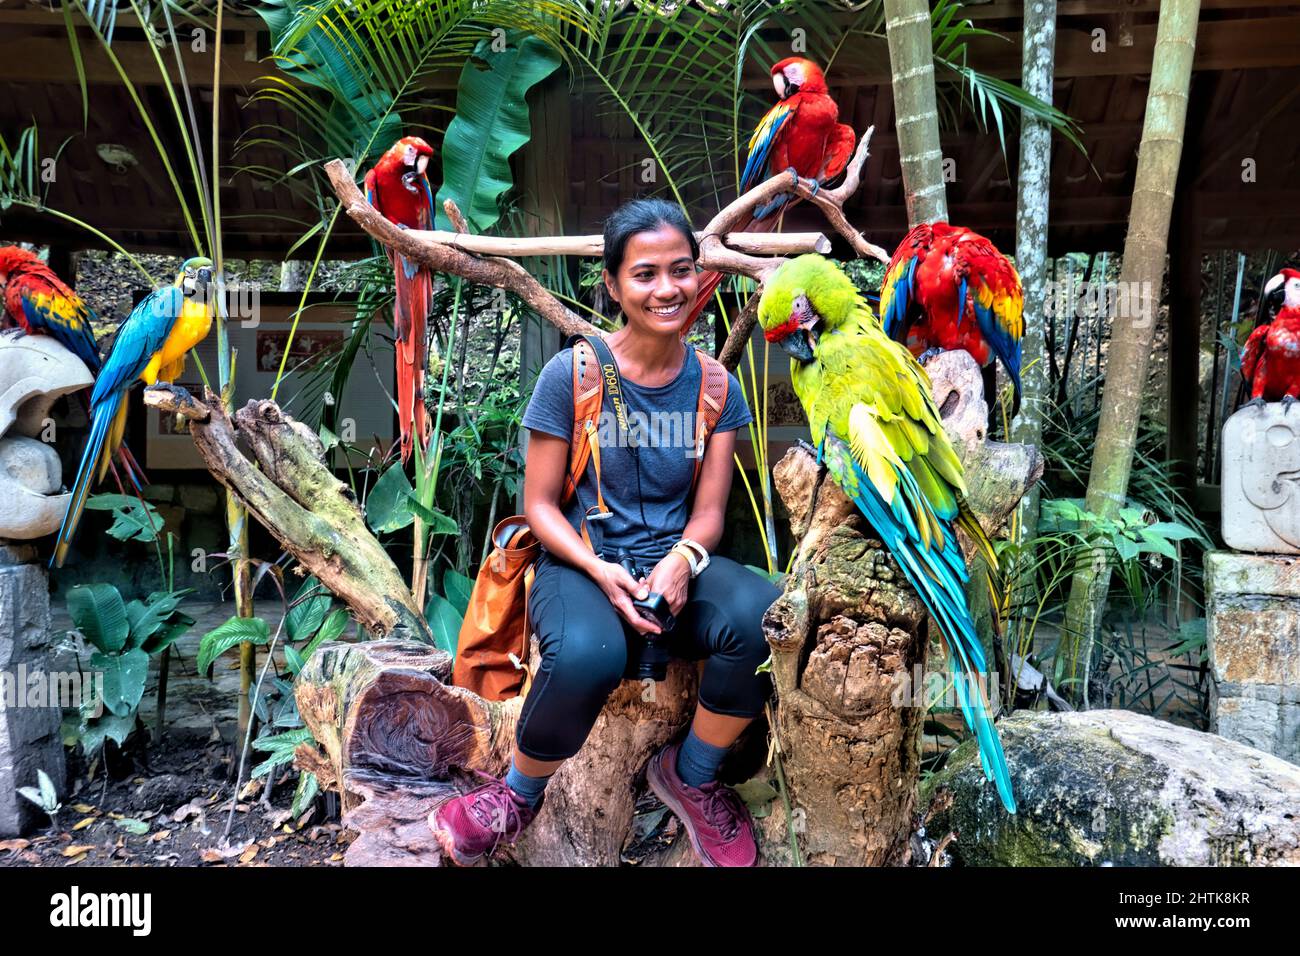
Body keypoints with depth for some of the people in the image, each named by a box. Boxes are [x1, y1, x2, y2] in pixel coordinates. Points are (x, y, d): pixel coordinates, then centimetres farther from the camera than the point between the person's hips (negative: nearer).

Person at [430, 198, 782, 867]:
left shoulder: (714, 386, 3)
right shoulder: (571, 374, -6)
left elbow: (708, 511, 4)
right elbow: (539, 504, -3)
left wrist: (680, 561, -19)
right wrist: (601, 571, -20)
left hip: (674, 562, 3)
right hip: (582, 562, -2)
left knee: (762, 613, -31)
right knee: (584, 654, -38)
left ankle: (690, 774, -1)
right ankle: (521, 794, -3)